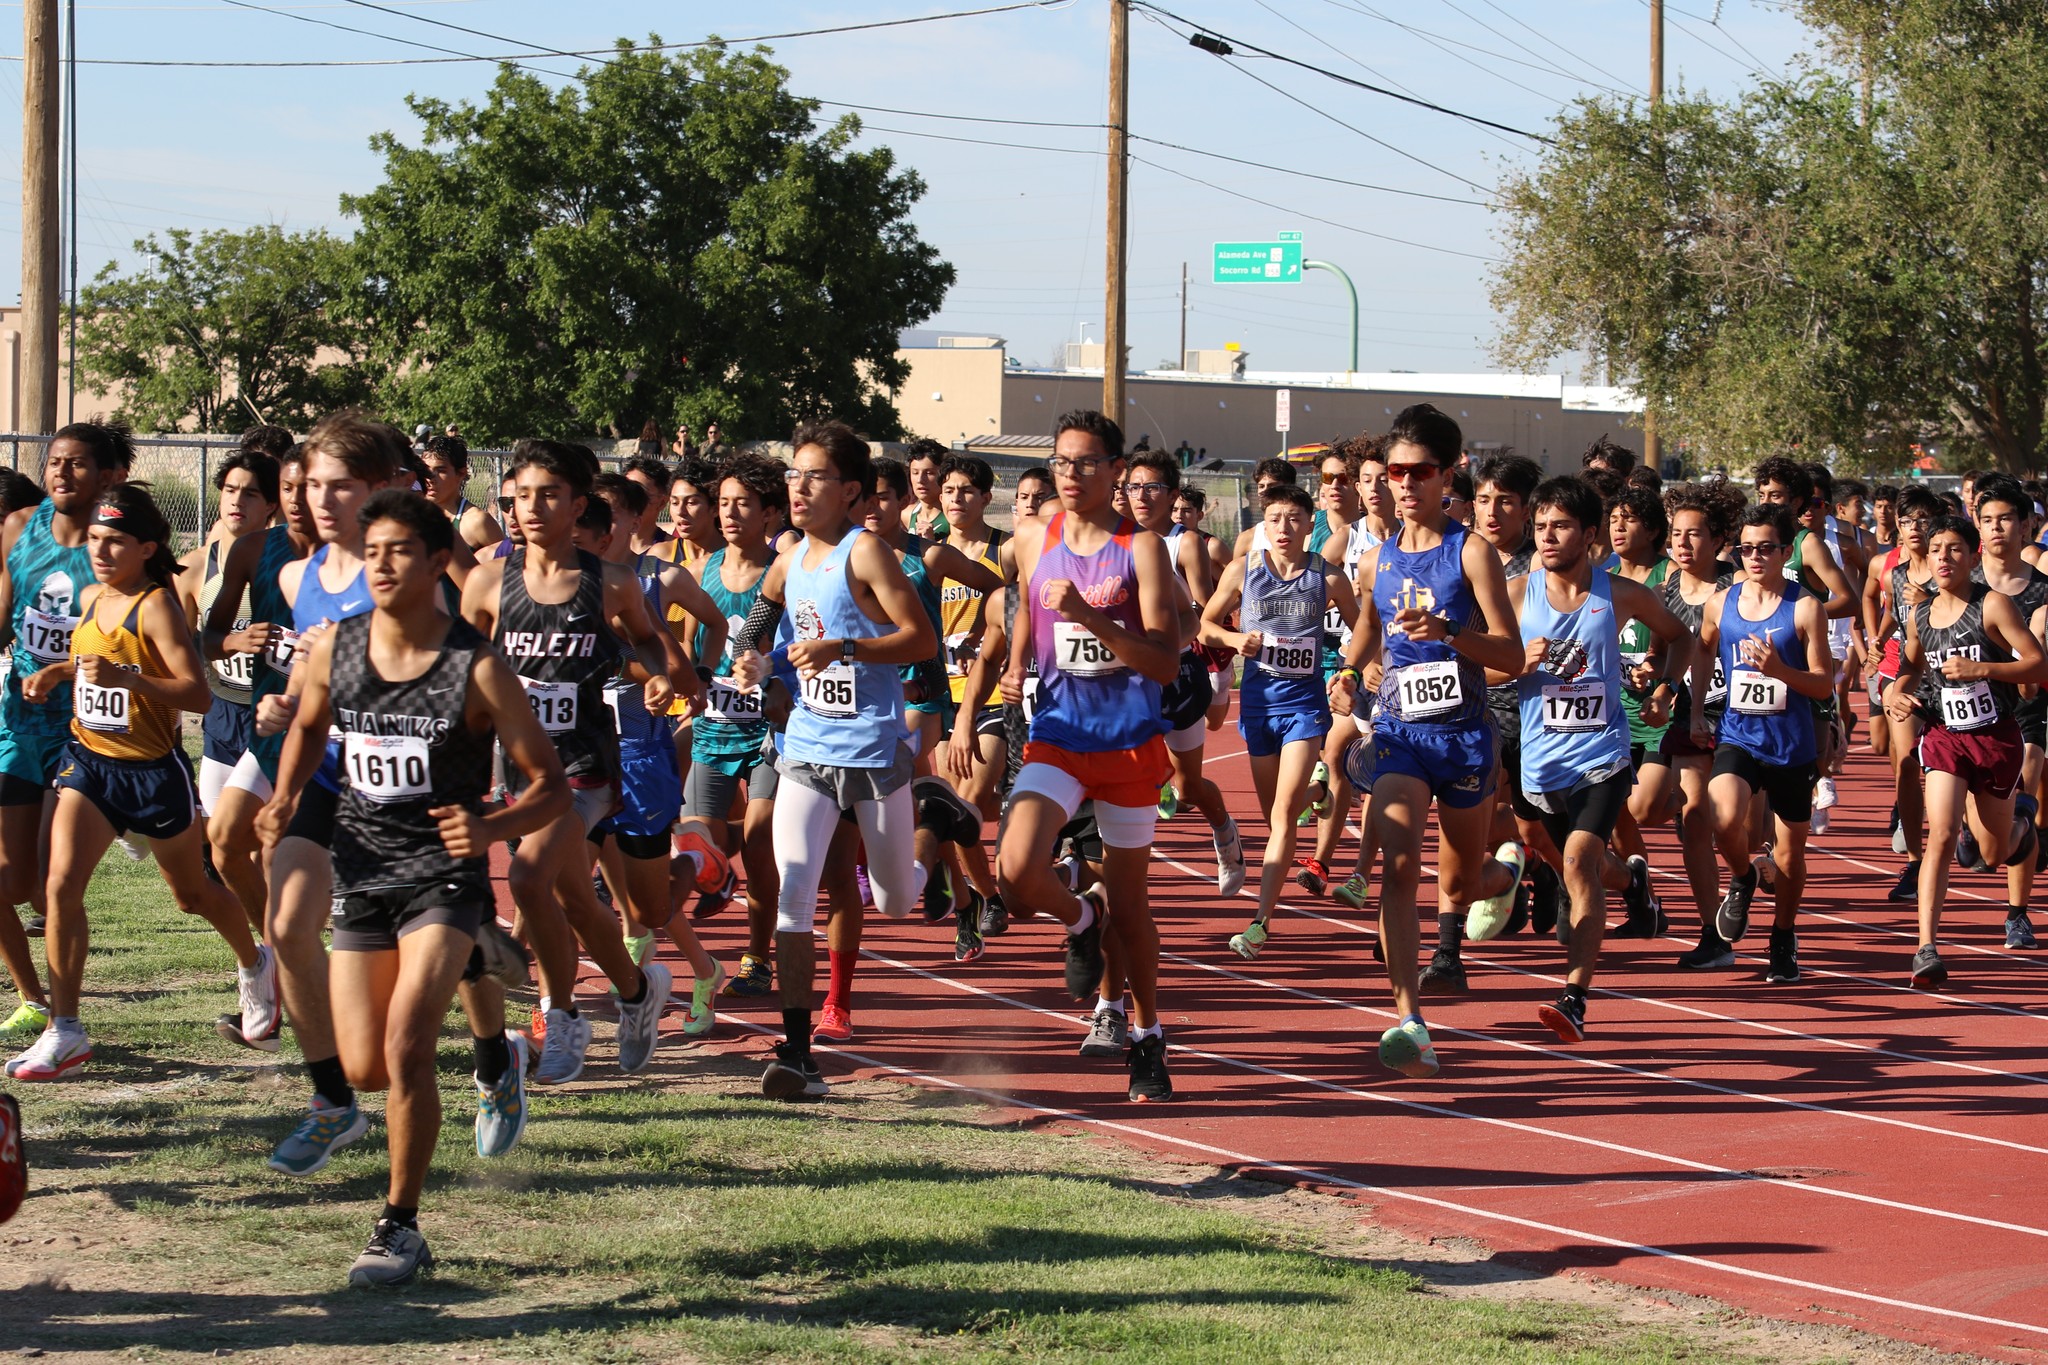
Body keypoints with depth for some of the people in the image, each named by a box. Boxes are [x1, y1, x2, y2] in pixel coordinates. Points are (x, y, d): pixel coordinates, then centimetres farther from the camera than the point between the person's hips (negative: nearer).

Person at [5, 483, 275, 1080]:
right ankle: (64, 1033, -10)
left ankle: (255, 965, 46)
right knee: (61, 884, -13)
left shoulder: (157, 606, -17)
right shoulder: (89, 599, 4)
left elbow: (198, 693, -26)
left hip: (154, 769, -5)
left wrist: (127, 677, -38)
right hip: (89, 761, 5)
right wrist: (58, 671, 6)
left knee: (192, 892, 15)